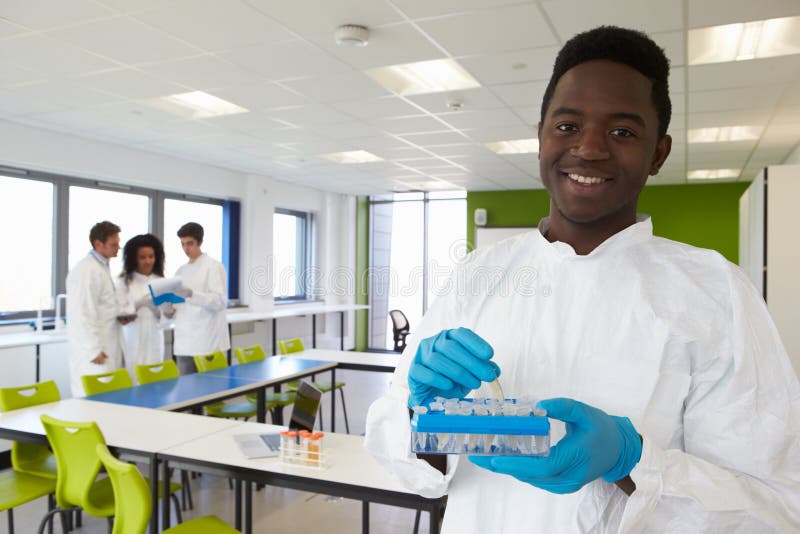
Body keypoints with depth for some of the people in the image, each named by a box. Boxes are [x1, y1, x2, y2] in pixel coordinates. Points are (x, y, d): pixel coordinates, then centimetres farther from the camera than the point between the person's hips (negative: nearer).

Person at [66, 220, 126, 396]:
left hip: (106, 345, 9)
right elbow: (83, 313, -19)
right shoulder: (87, 270, -15)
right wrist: (94, 350, -19)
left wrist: (118, 316, 6)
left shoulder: (102, 266, 14)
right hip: (93, 349, -9)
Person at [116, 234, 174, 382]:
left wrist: (168, 307, -15)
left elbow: (169, 315, 7)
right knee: (133, 381, -5)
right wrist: (140, 304, -22)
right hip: (133, 341, -3)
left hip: (154, 341, 3)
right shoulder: (124, 281, -2)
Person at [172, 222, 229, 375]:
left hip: (207, 344, -6)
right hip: (184, 344, 6)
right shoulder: (181, 271, 16)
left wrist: (192, 294, -24)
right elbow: (180, 304, 20)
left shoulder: (214, 267, -4)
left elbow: (221, 301, -13)